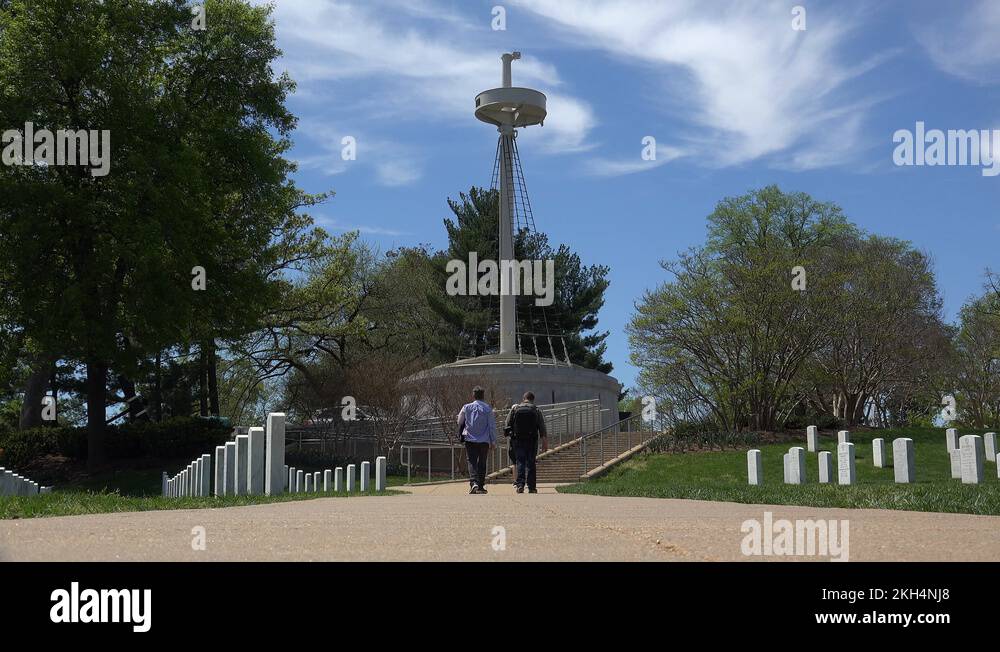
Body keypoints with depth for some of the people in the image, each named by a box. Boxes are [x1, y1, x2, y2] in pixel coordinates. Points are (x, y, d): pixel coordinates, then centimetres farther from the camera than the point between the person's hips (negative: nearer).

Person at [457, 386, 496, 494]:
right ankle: (480, 486, 11)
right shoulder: (488, 409, -3)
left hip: (470, 440, 0)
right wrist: (493, 441, 6)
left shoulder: (466, 408, 0)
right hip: (484, 440, 0)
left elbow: (460, 422, 11)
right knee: (482, 463, 10)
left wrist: (460, 435, 30)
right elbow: (492, 426, -1)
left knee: (472, 462, 1)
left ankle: (473, 482, -20)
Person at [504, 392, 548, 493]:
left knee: (520, 462, 4)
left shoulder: (515, 408, 3)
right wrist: (545, 443, 3)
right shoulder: (536, 411, 2)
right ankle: (531, 487, 6)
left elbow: (507, 425, 2)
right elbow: (542, 428, 1)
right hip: (532, 440, 0)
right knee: (530, 463, 6)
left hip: (517, 440, 0)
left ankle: (520, 484, -9)